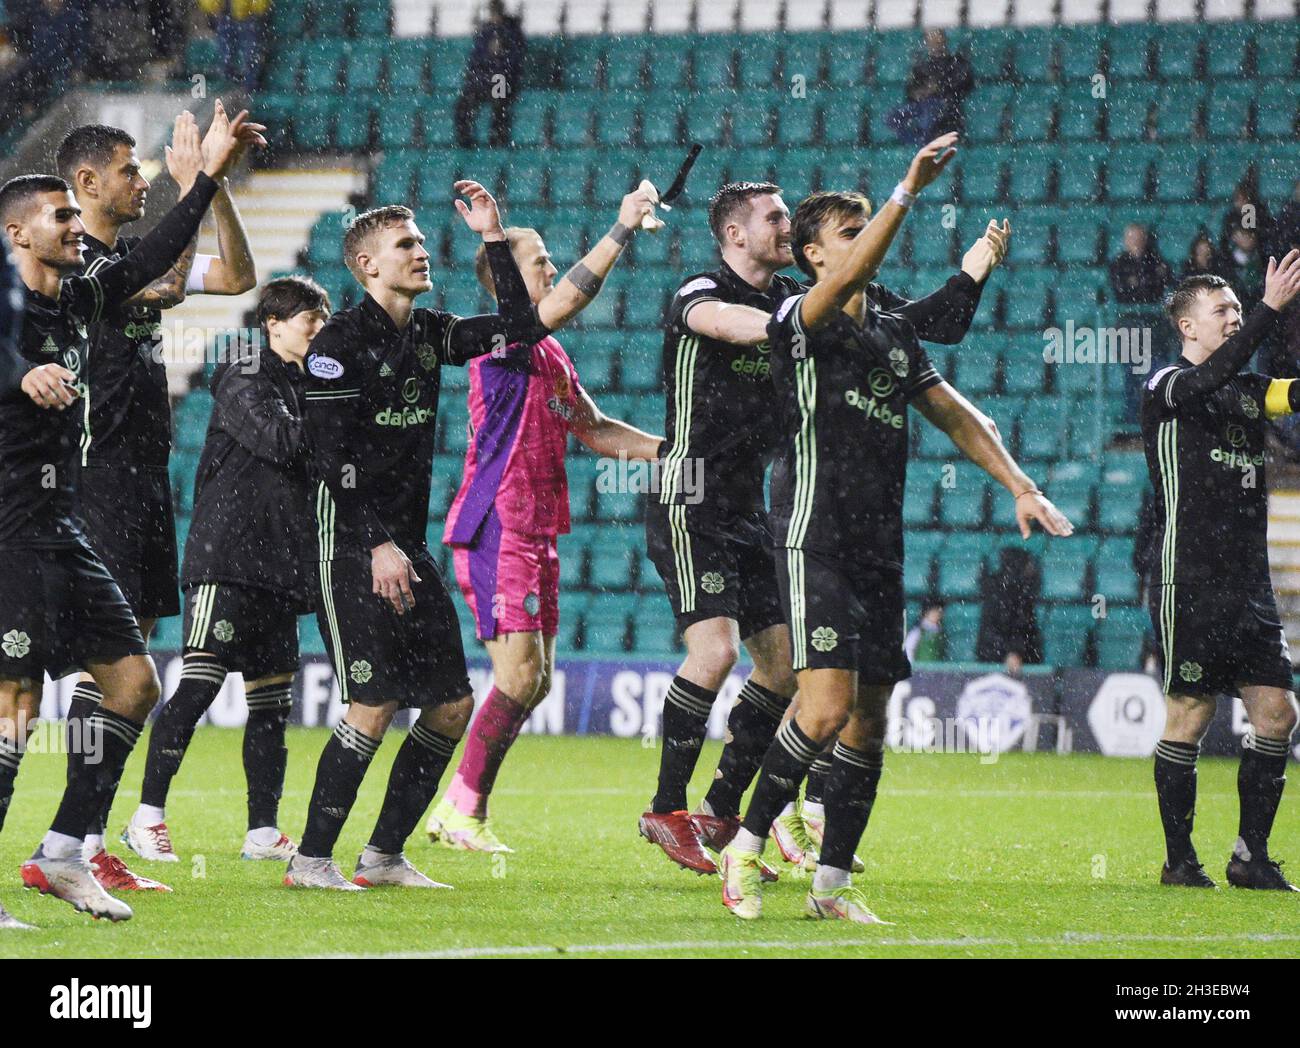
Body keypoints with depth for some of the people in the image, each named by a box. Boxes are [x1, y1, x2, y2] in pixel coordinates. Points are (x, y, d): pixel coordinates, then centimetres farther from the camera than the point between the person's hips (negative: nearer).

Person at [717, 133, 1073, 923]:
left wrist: (1020, 486, 10)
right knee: (830, 705, -18)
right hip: (816, 538, -7)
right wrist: (909, 190, -31)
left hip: (881, 547, 7)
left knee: (869, 721, 5)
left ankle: (833, 883, 11)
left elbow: (954, 413, 20)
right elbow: (848, 277, -24)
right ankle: (747, 846, -3)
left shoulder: (896, 333, 18)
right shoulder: (802, 320, -4)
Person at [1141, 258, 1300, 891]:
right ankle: (1180, 860, 6)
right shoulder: (1168, 387, -4)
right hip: (1188, 585, -7)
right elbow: (1211, 378, -24)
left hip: (1249, 589, 7)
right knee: (1189, 718, -3)